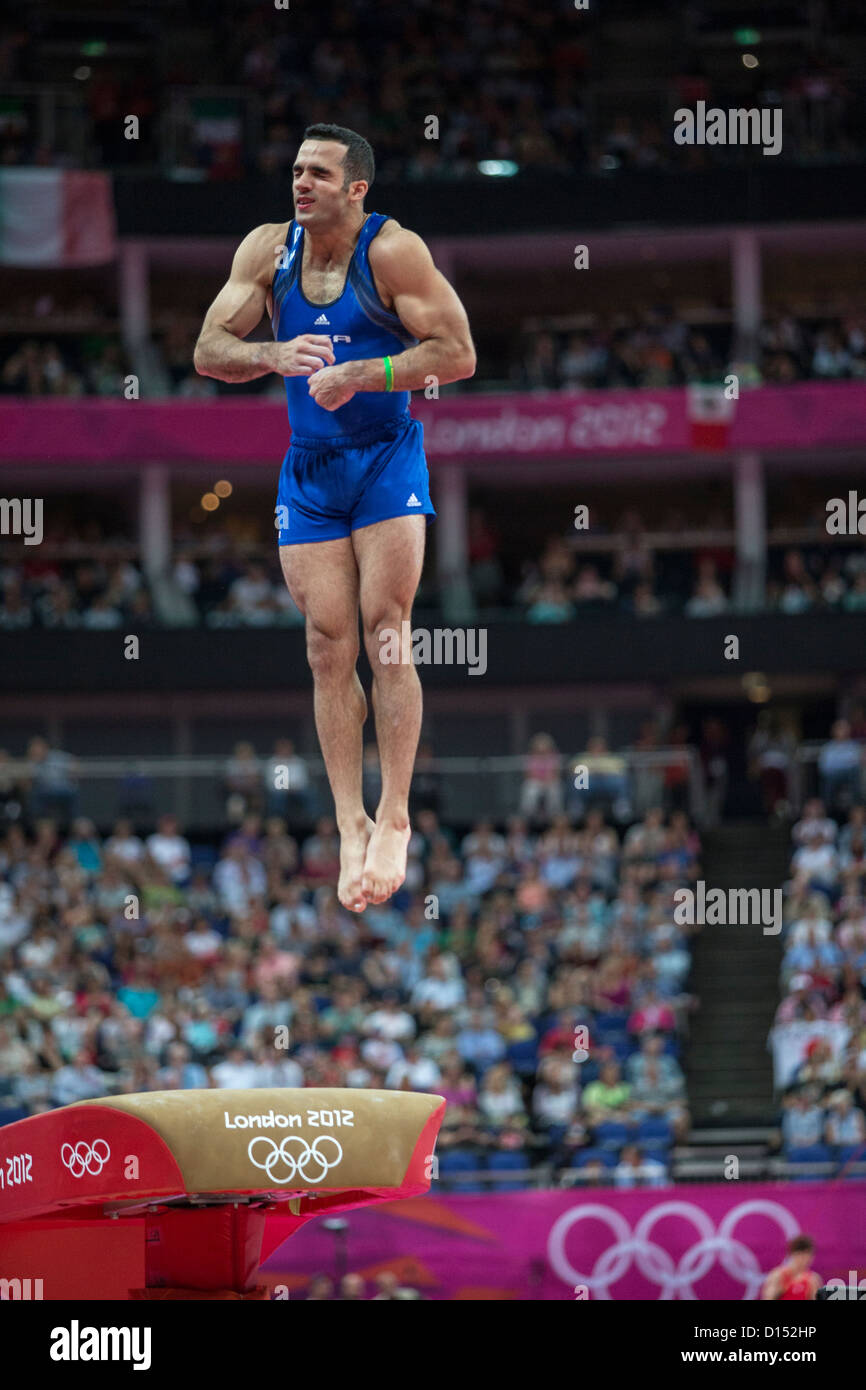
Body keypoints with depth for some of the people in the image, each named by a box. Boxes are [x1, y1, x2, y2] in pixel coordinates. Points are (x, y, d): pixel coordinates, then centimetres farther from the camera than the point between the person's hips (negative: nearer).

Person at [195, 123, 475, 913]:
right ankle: (351, 826, 3)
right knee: (328, 646, 0)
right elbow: (209, 351, -1)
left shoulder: (392, 251, -13)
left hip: (388, 460, -4)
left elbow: (457, 355, -16)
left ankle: (394, 817, -2)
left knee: (385, 633, -10)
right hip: (309, 468, 4)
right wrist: (273, 356, -21)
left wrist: (359, 374, -22)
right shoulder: (268, 249, 0)